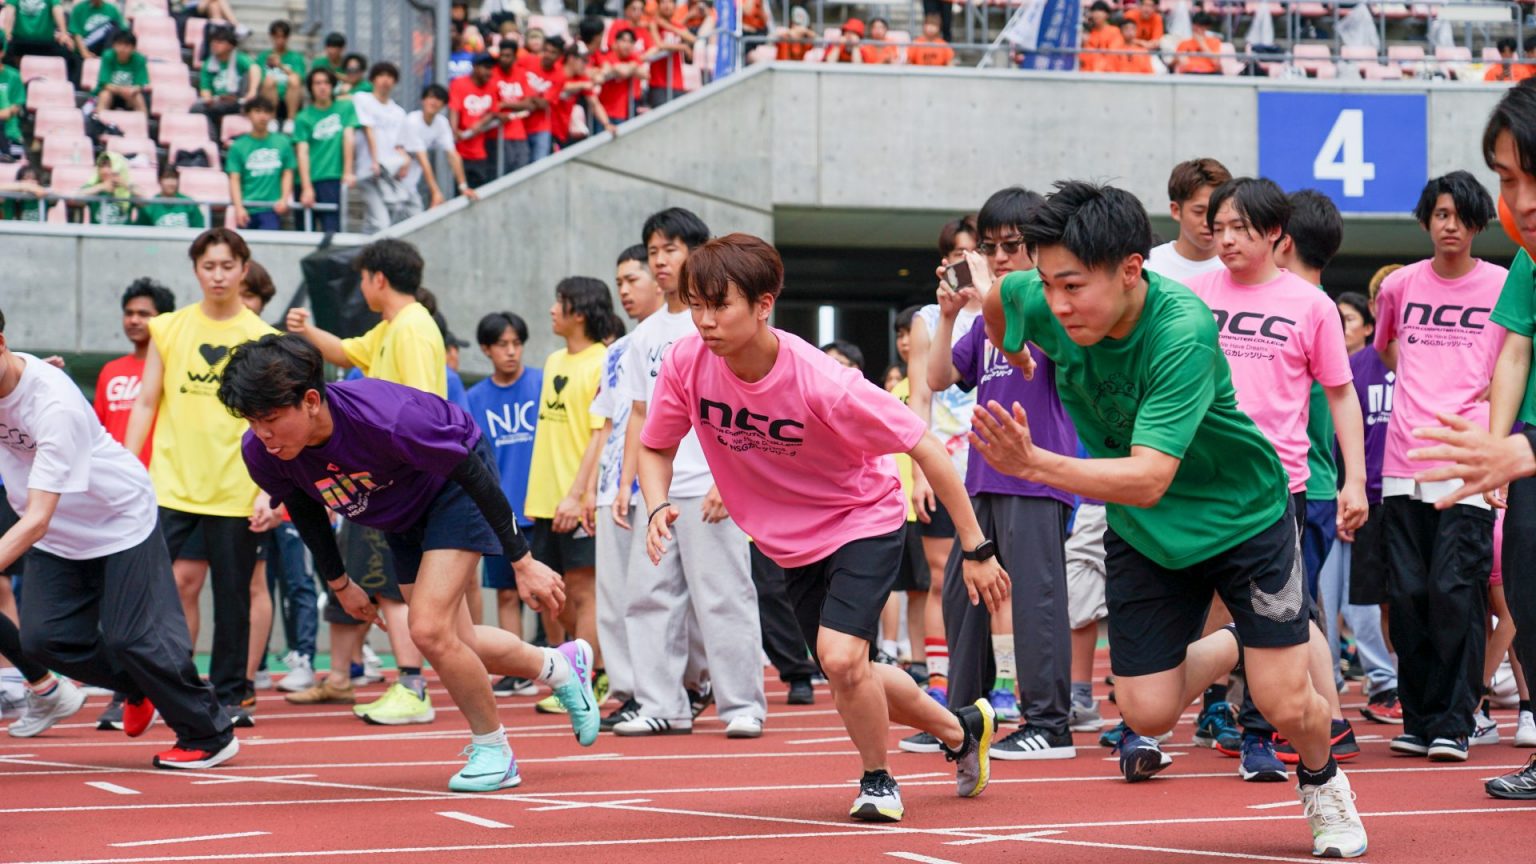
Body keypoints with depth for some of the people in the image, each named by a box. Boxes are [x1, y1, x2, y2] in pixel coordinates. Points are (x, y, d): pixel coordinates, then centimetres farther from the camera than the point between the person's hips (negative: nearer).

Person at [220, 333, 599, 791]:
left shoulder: (384, 418, -42)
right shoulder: (260, 453, -26)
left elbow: (473, 473, -29)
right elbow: (305, 511, -1)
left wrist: (523, 561, -23)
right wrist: (339, 583, 11)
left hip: (455, 486, -6)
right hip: (403, 518, 6)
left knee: (429, 629, -20)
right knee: (454, 644, 12)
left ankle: (493, 752, 4)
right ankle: (560, 665, 42)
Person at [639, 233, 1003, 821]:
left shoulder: (821, 382, -32)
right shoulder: (686, 365, -20)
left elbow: (925, 449, -24)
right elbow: (655, 448, -1)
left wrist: (976, 550, -22)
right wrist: (658, 507, -23)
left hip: (864, 522, -6)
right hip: (792, 545, 6)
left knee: (840, 657, -24)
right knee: (851, 679, 14)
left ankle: (878, 778, 4)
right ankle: (960, 731, 42)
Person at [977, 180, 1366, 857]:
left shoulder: (1183, 330, -36)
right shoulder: (1040, 305, -21)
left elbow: (1149, 478, -44)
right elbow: (998, 294, 6)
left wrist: (1033, 464, -55)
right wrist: (1014, 355, 25)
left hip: (1244, 515, -4)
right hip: (1142, 533, 5)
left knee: (1286, 706, -8)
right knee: (1148, 712, -1)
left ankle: (1322, 782, 27)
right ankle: (1238, 644, 30)